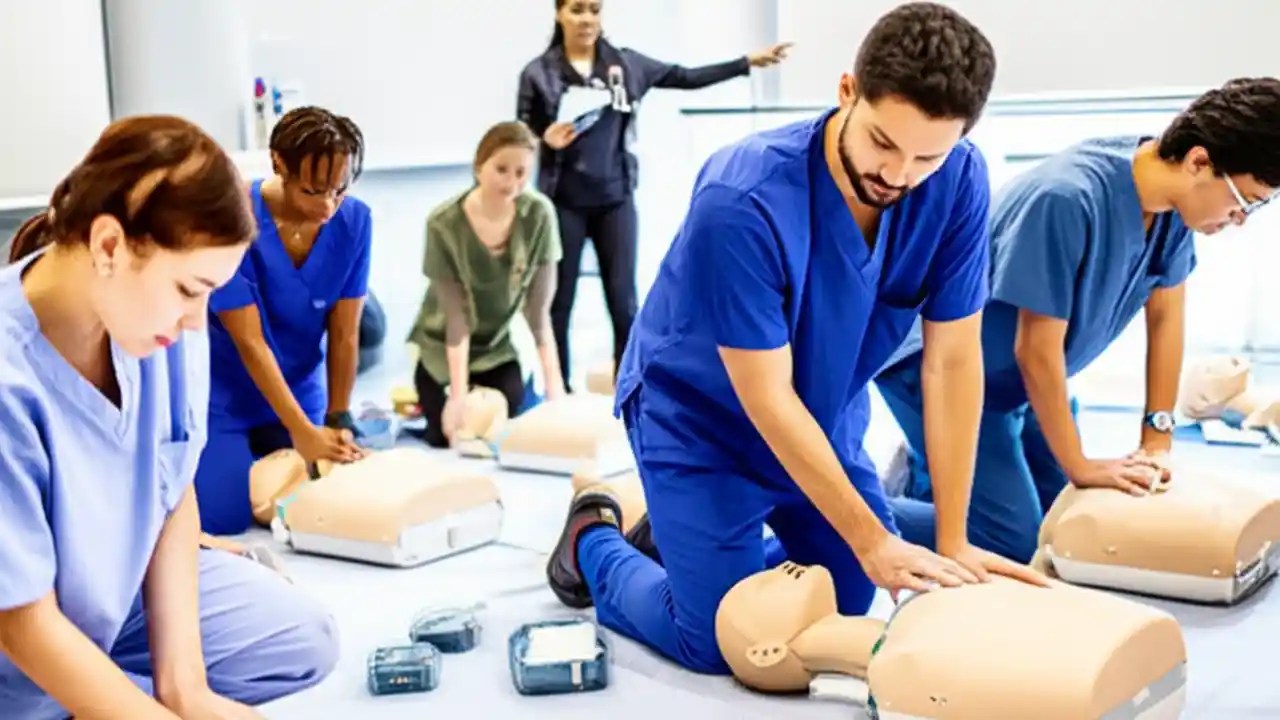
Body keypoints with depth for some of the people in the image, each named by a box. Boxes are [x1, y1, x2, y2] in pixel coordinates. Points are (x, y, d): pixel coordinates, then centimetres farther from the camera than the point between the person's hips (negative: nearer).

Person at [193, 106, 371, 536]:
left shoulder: (355, 221, -14)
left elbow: (344, 334, -10)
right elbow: (249, 340, -24)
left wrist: (338, 419, -14)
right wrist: (301, 431, -25)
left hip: (301, 394, 4)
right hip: (226, 397, -4)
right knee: (223, 515, -11)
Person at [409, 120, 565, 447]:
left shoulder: (539, 215, -20)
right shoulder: (444, 224, -25)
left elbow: (539, 309, -16)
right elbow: (455, 315, -23)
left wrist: (553, 383, -19)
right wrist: (458, 394, -28)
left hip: (497, 346, 2)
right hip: (442, 348, -2)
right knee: (451, 440, -9)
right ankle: (417, 406, 24)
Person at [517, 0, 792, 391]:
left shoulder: (625, 63, 3)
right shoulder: (538, 73, -4)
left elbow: (685, 77, 6)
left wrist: (748, 62, 3)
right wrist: (545, 139, -22)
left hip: (615, 200, 2)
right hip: (564, 204, -2)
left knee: (624, 302, 3)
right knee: (559, 301, 6)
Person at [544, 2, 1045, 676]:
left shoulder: (959, 182, -21)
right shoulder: (742, 201, -35)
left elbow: (952, 362, -17)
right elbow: (766, 396, -28)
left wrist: (951, 541, -17)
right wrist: (872, 541, -25)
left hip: (824, 418, 6)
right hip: (700, 418, -5)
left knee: (852, 608, 12)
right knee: (721, 644, -5)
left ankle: (681, 539, 33)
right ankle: (594, 545, 23)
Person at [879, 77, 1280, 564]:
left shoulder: (1173, 199, -9)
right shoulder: (1067, 200, -34)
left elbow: (1166, 316, 3)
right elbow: (1036, 351, -27)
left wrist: (1157, 437, 2)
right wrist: (1079, 467, -16)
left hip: (1017, 380, 9)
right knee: (1017, 545, -15)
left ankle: (931, 471, 25)